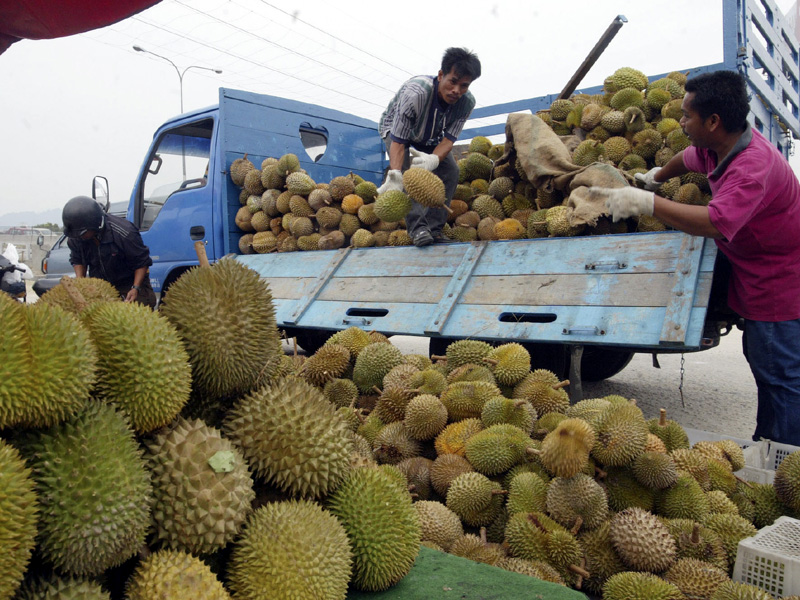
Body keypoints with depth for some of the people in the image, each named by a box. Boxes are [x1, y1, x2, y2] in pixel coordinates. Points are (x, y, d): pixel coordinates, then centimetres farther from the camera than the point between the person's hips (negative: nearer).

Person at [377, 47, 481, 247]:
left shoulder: (467, 102, -26)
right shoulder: (415, 93, -41)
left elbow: (449, 138, -29)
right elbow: (398, 141, -43)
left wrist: (434, 159, -52)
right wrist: (395, 176, -59)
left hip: (430, 138, 4)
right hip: (396, 129, -4)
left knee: (450, 171, -14)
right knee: (410, 169, -30)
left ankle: (434, 229, -12)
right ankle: (417, 227, -32)